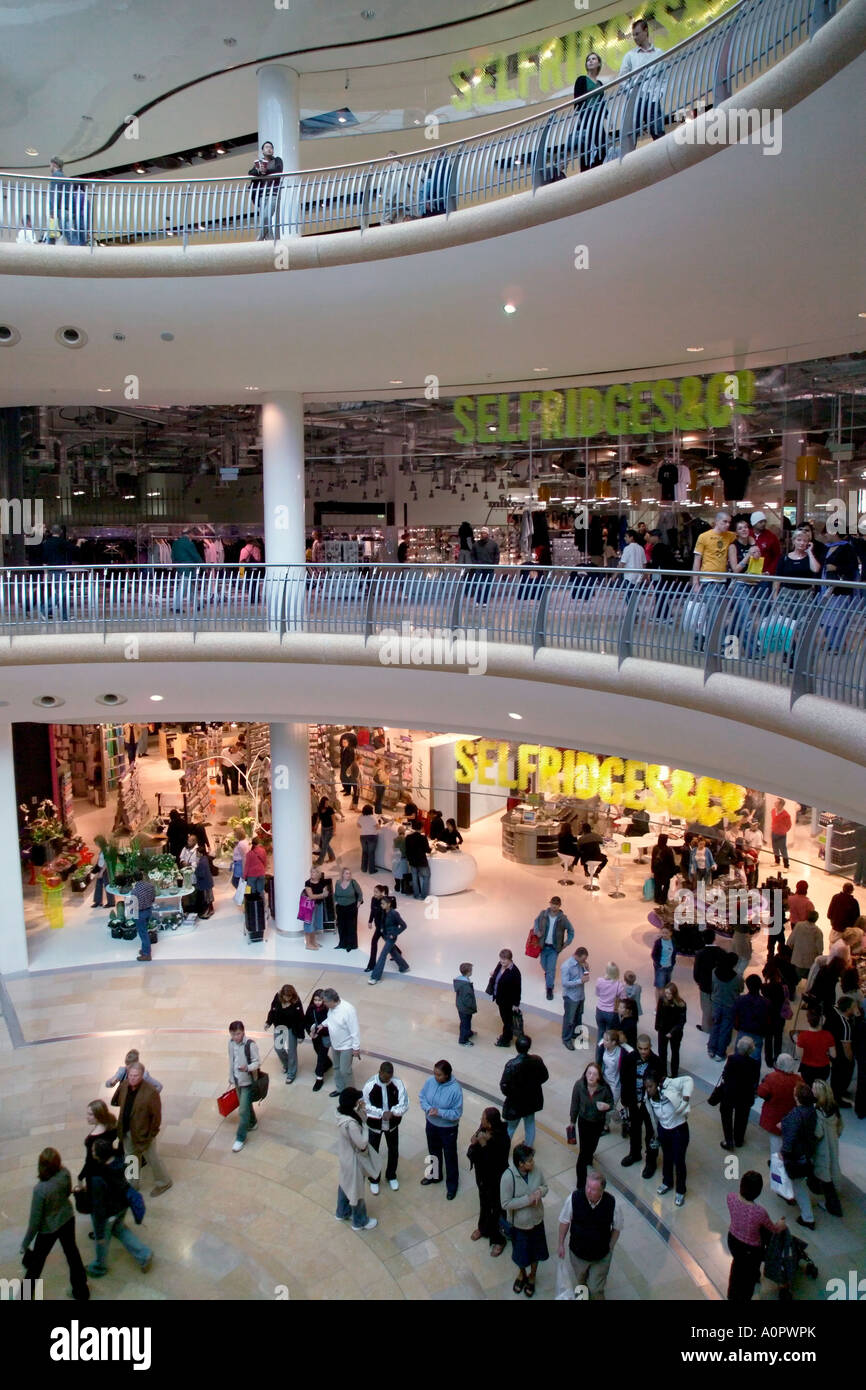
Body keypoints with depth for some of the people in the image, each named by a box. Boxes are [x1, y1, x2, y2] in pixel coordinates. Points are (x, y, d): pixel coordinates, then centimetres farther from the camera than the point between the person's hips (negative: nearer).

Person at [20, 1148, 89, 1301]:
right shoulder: (65, 1173, -22)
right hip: (68, 1219, 5)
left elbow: (35, 1221, -23)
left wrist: (25, 1245, -7)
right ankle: (81, 1291, 43)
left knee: (36, 1261, 22)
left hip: (49, 1228, -5)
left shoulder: (40, 1189, -36)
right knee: (72, 1252, 26)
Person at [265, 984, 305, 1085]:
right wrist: (268, 1022, -9)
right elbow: (272, 1010, 1)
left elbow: (300, 1019, -19)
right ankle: (286, 1065, 44)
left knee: (291, 1051, 3)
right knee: (278, 1048, 14)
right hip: (279, 1027, 4)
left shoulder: (296, 1003, -26)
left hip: (291, 1029, -4)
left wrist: (300, 1035, -14)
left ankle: (291, 1074, 23)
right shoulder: (277, 998, -16)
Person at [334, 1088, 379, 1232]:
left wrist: (362, 1111, -15)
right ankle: (360, 1222, 39)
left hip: (345, 1156, 8)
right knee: (356, 1190, 16)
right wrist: (365, 1124, -22)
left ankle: (342, 1212, 53)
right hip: (354, 1159, -8)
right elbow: (362, 1144, -29)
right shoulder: (351, 1124, -39)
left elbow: (358, 1119, 1)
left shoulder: (341, 1113, -13)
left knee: (345, 1183, 30)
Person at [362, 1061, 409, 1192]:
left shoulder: (397, 1083, -19)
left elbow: (404, 1104, -16)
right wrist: (382, 1113, -29)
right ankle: (374, 1179, 40)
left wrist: (392, 1112, -34)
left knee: (394, 1151, 20)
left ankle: (391, 1176, 46)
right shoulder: (370, 1085, -24)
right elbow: (366, 1105, -17)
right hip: (374, 1124, -2)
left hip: (392, 1124, 2)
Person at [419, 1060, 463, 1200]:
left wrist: (439, 1112, -32)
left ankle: (452, 1184, 38)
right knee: (434, 1152, 27)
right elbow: (422, 1097, -3)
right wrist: (428, 1108, -21)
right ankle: (435, 1175, 53)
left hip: (448, 1128, -5)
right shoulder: (430, 1081, -18)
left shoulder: (455, 1089, -31)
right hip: (431, 1124, 5)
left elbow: (457, 1113, -24)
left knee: (450, 1157, 16)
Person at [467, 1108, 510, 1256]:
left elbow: (495, 1163, -34)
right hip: (482, 1176, 6)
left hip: (496, 1181, -6)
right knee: (484, 1204, 29)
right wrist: (474, 1144, -29)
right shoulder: (482, 1130, -14)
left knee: (497, 1209, 16)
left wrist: (484, 1145, -39)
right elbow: (471, 1154, -7)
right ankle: (483, 1228, 55)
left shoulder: (502, 1139, -33)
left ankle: (498, 1239, 39)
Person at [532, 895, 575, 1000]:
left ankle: (549, 989, 10)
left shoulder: (563, 918, -13)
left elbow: (571, 930, 3)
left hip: (554, 948, -2)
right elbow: (536, 920, 10)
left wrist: (567, 942, -4)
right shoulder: (543, 913, -11)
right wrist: (536, 930, -7)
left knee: (551, 968, -3)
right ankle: (547, 974, 53)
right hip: (543, 945, 2)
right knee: (544, 965, 19)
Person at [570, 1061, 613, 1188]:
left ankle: (589, 1156, 64)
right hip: (584, 1121, -1)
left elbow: (611, 1103, -11)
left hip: (599, 1122, 1)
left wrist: (606, 1106, -35)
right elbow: (575, 1103, -11)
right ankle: (581, 1184, 11)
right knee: (583, 1150, -3)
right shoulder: (579, 1085, -27)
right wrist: (573, 1120, 2)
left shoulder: (604, 1088, -29)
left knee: (593, 1144, 28)